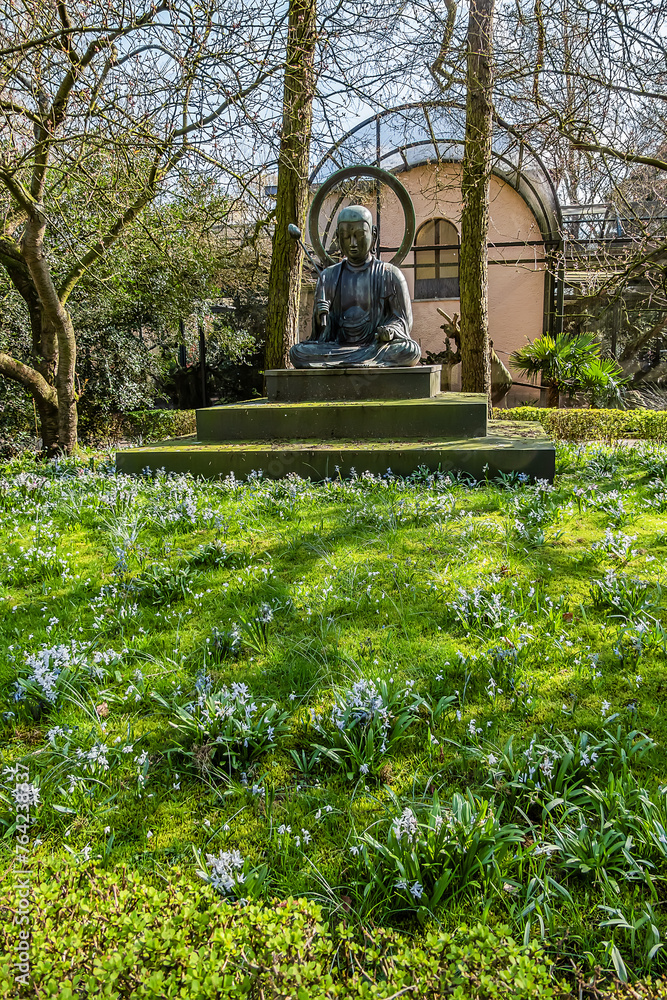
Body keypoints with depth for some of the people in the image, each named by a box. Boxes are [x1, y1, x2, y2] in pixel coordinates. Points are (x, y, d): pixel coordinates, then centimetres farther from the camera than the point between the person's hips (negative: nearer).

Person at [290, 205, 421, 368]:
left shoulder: (390, 275, 7)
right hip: (338, 346, 2)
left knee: (411, 350, -33)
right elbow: (321, 330, 10)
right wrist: (320, 316, -15)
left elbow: (404, 320, 5)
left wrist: (390, 330, -19)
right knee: (297, 352, -26)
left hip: (377, 346, -2)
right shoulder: (329, 276, 13)